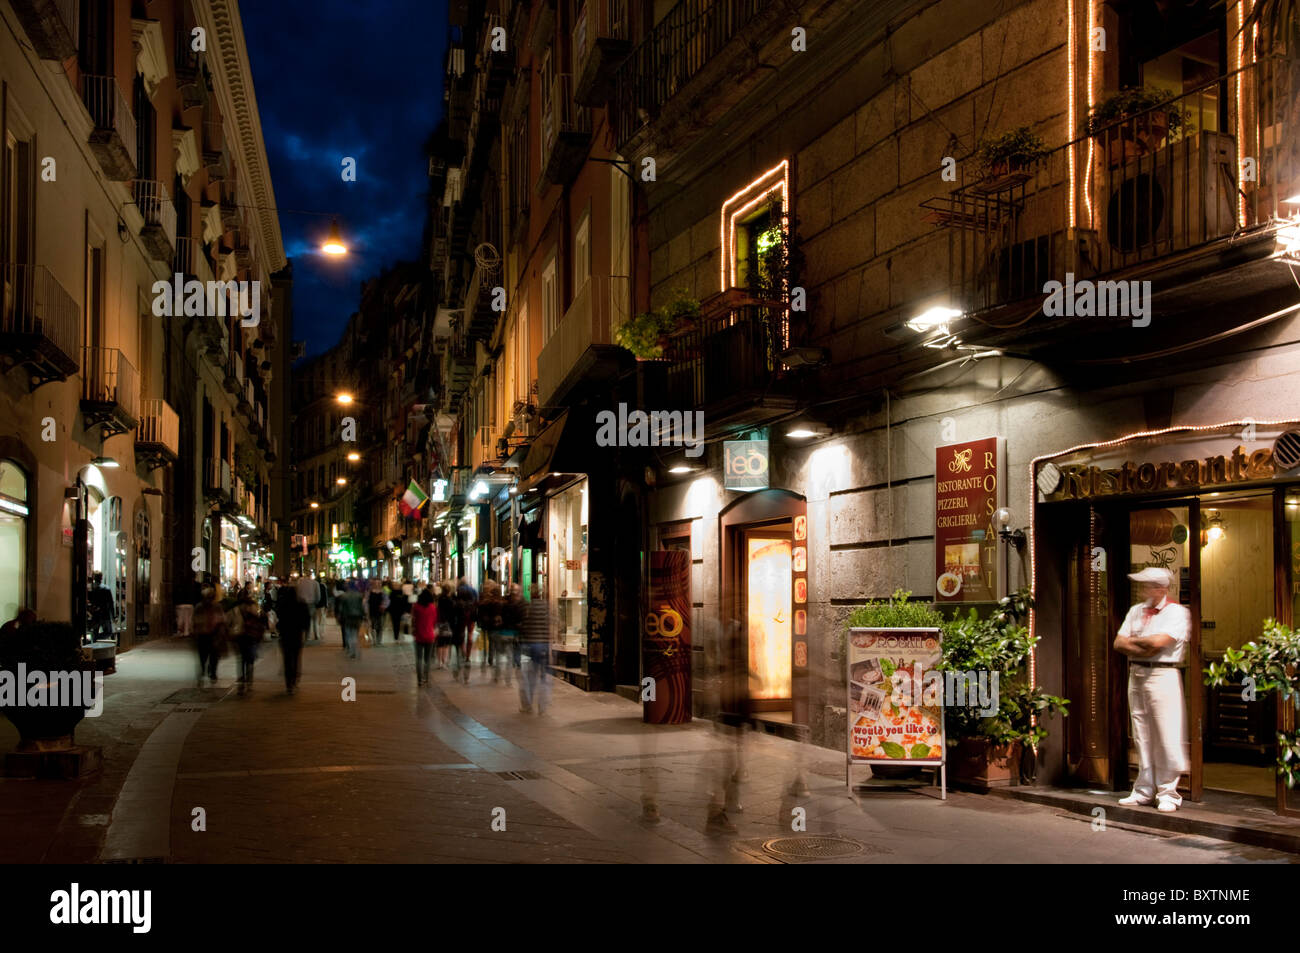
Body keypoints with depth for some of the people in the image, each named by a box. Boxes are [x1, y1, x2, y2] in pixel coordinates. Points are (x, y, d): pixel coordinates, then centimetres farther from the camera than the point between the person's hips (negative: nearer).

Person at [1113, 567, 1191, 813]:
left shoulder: (1177, 612, -5)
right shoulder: (1136, 611, 16)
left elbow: (1158, 641, -18)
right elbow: (1119, 643, 8)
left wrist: (1133, 640, -1)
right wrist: (1144, 648, -8)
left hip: (1162, 675, -6)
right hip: (1136, 674, 6)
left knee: (1167, 735, -7)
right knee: (1142, 736, 9)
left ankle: (1167, 793, -1)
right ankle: (1144, 790, 15)